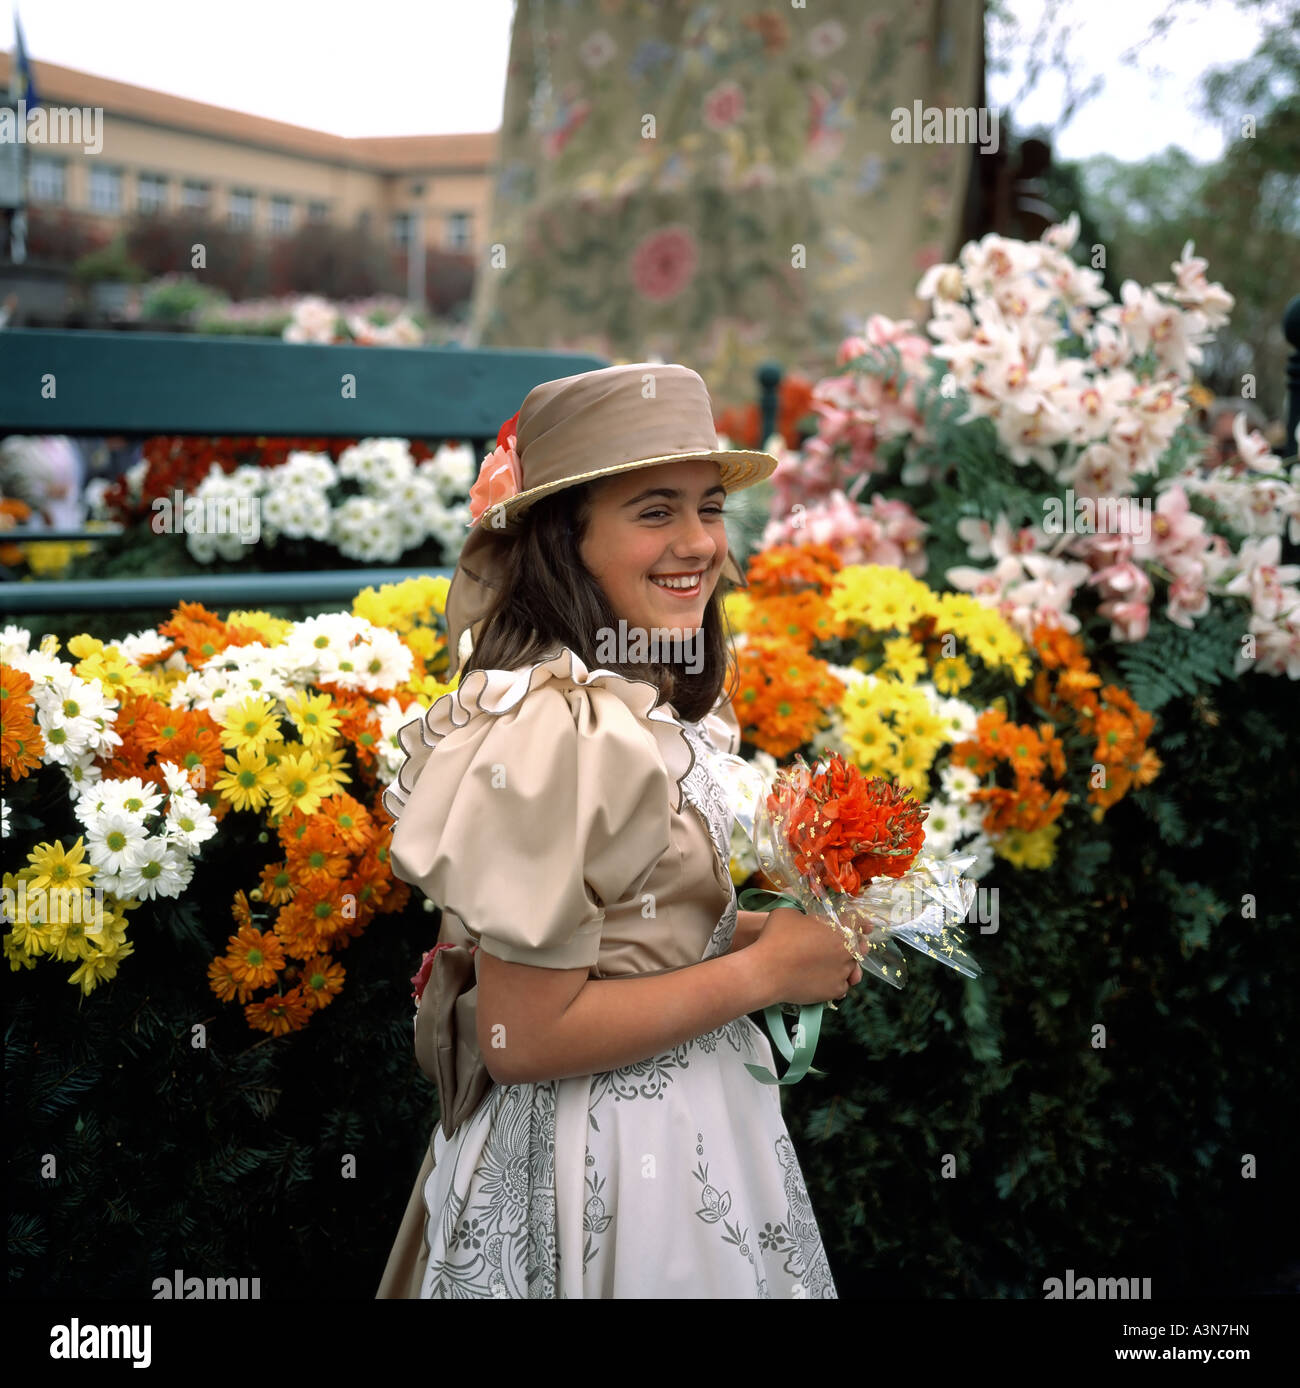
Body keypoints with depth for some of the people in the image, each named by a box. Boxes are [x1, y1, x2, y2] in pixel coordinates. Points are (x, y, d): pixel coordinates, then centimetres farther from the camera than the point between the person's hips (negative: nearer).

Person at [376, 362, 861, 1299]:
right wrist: (766, 970, -18)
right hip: (600, 1162, -9)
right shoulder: (562, 726, -25)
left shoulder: (641, 703, 3)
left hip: (678, 1123, 9)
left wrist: (759, 930, -1)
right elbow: (524, 1035, -25)